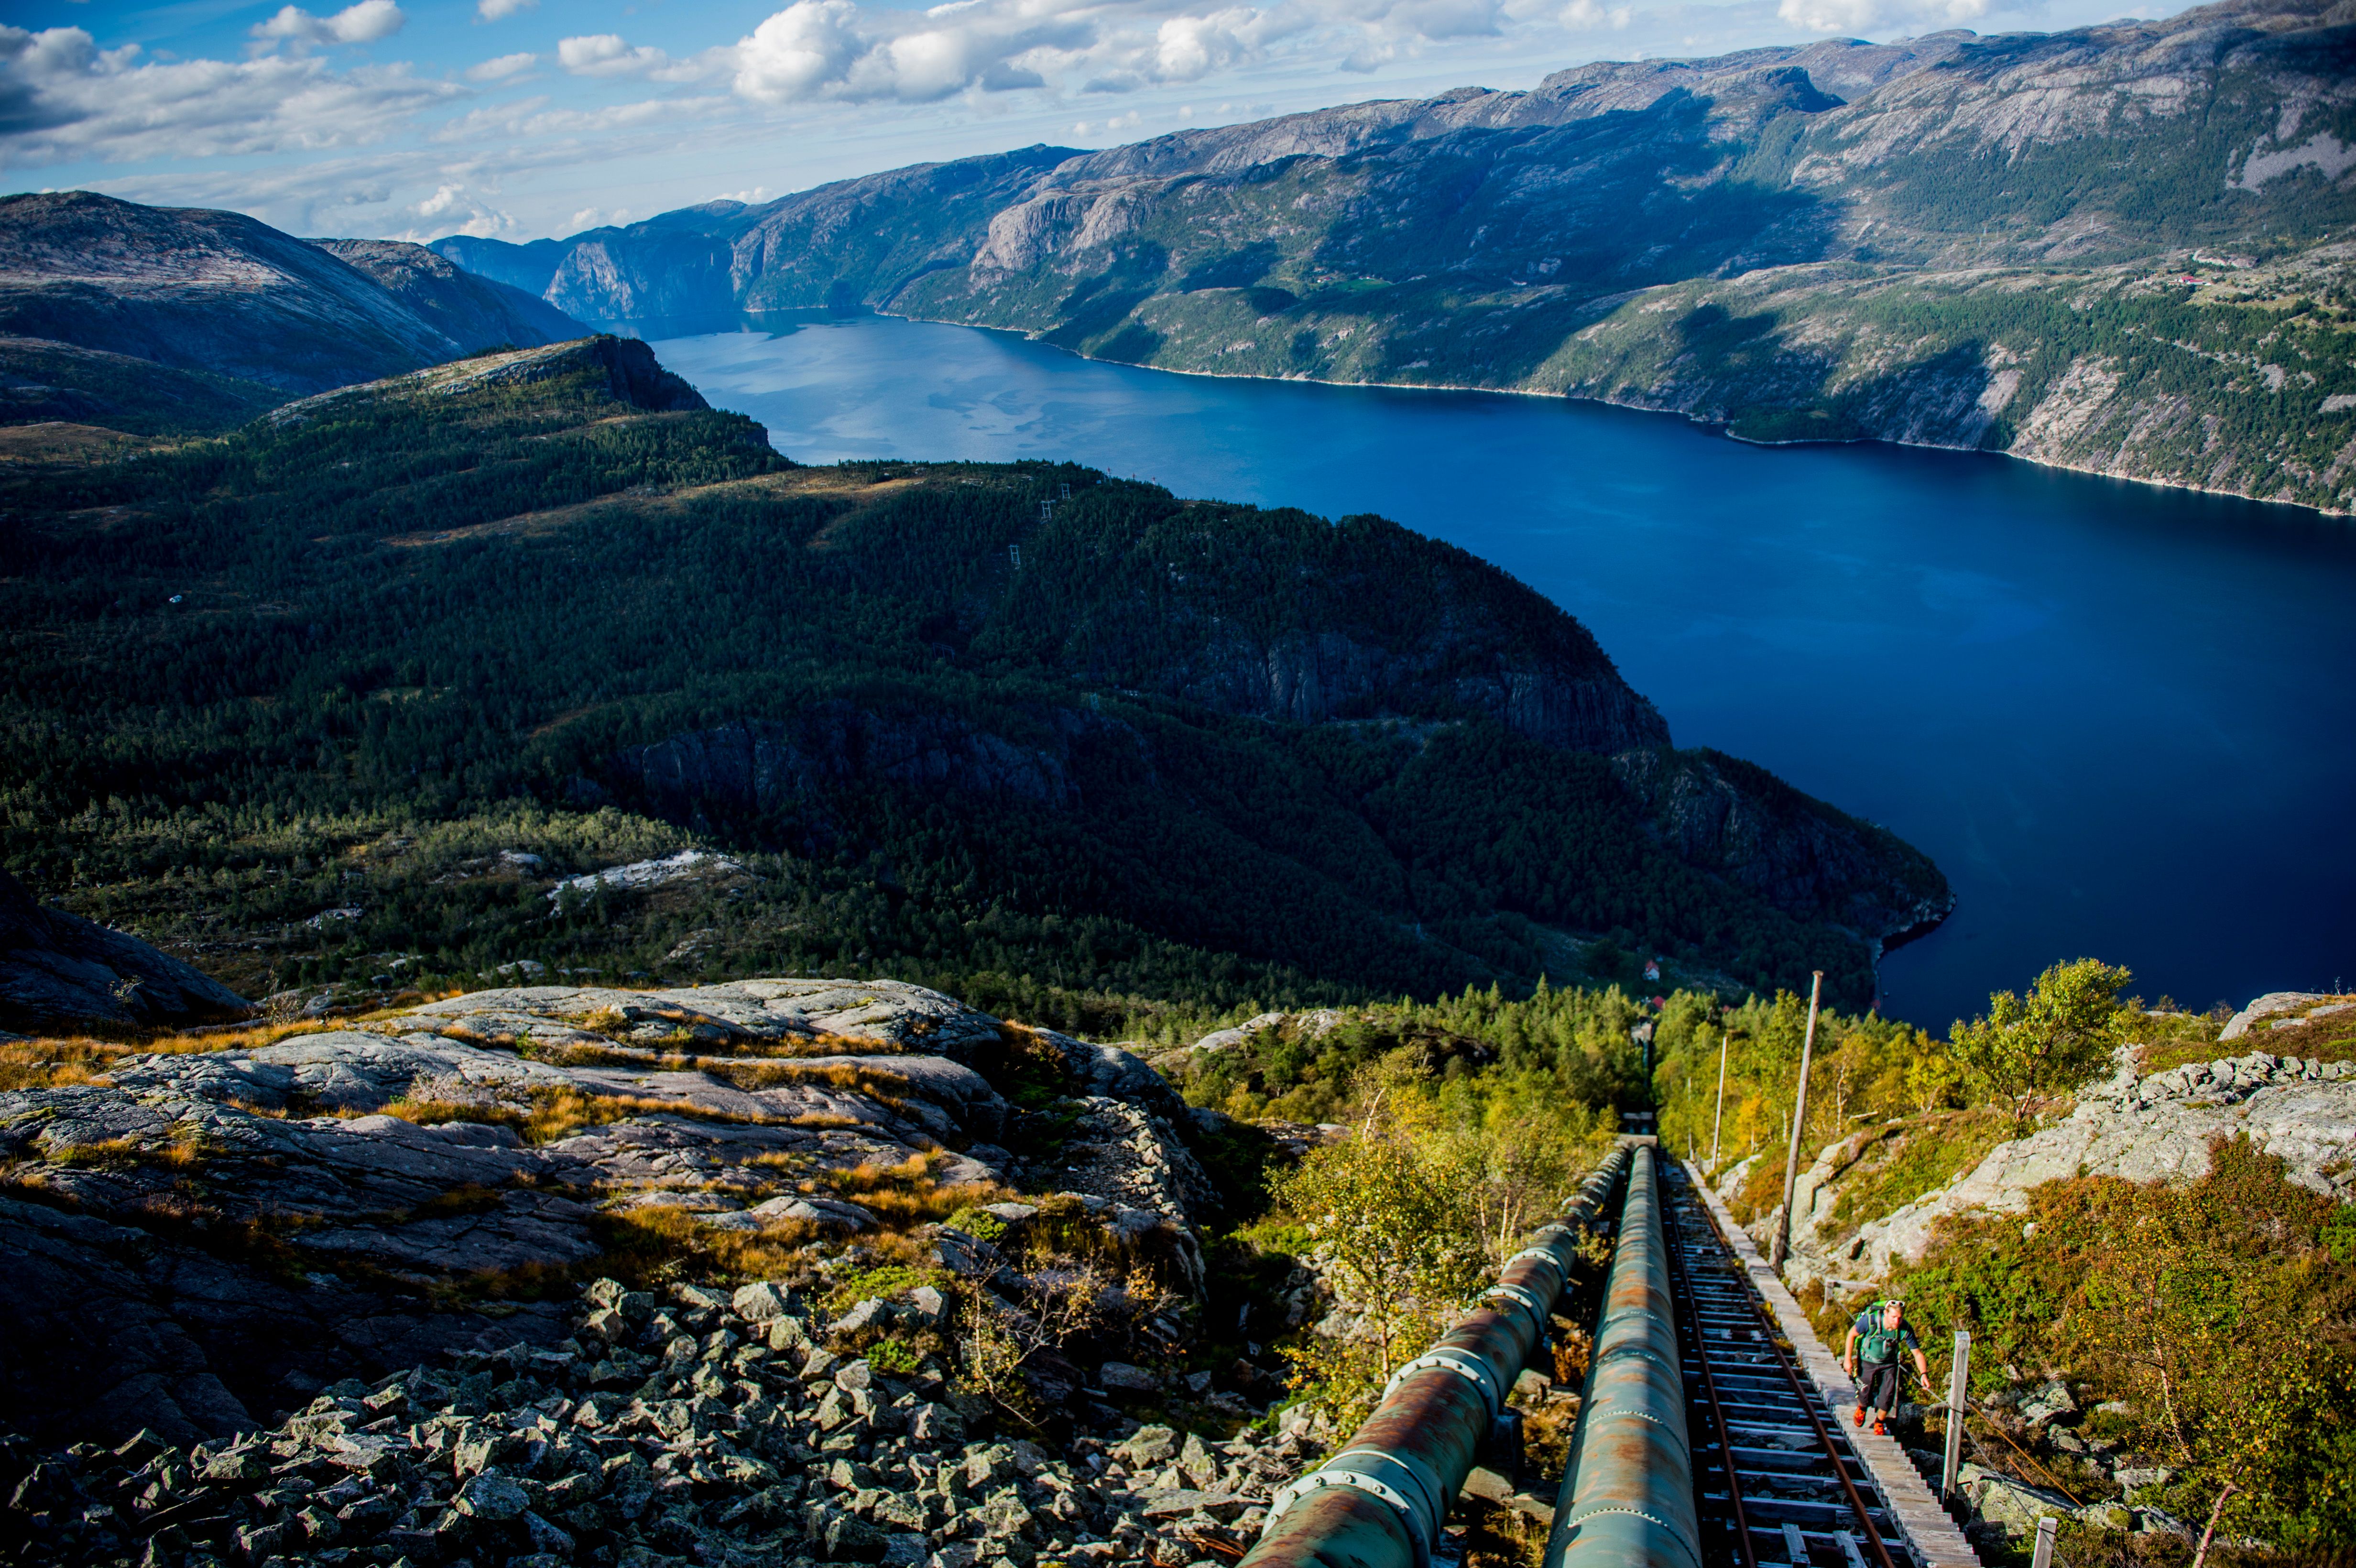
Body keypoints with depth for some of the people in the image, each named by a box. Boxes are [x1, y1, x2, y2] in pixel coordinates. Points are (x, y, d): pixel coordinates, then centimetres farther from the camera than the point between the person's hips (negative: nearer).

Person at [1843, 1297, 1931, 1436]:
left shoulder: (1906, 1329, -24)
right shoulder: (1871, 1320, -31)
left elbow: (1917, 1352, -15)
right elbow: (1852, 1334, -15)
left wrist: (1924, 1374, -30)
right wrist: (1847, 1359, -13)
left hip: (1889, 1364, 2)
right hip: (1868, 1362, -1)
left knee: (1888, 1398, -3)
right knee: (1866, 1397, 6)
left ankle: (1880, 1423, 29)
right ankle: (1862, 1409, 44)